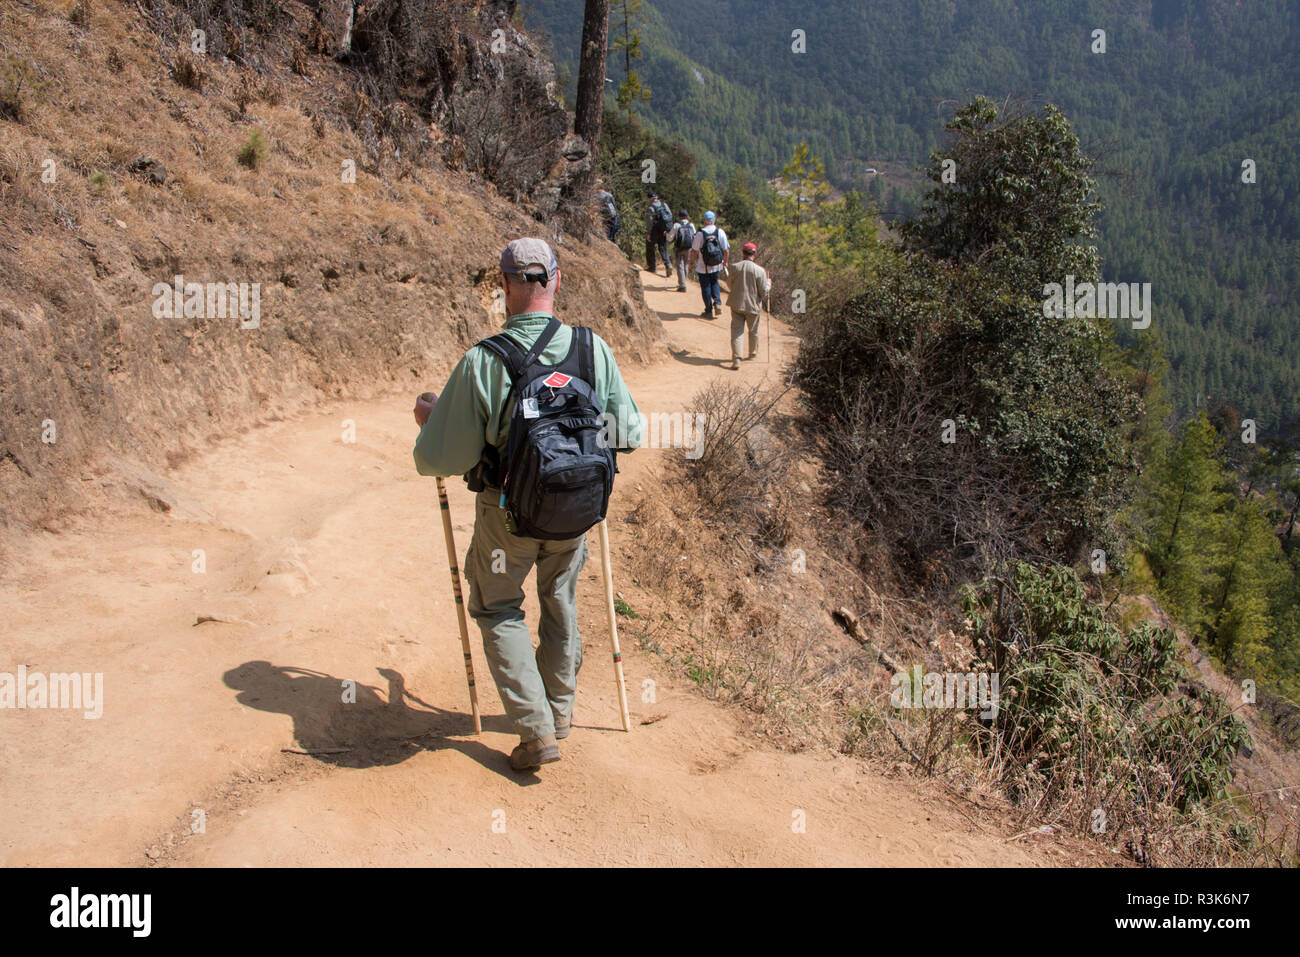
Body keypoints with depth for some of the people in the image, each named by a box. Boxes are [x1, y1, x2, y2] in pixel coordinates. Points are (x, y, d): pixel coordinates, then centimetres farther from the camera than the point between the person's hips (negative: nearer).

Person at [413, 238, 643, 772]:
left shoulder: (481, 362, -22)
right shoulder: (594, 349, -13)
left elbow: (438, 460, -17)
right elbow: (630, 435, -2)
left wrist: (428, 422, 4)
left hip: (509, 513, -3)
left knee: (499, 610, 19)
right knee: (560, 600, 26)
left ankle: (535, 729, 12)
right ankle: (561, 709, 42)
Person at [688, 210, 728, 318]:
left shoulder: (700, 233, -14)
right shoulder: (720, 232, -5)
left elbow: (694, 250, -10)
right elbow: (726, 249, -1)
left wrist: (692, 263, 3)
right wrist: (725, 262, 13)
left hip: (703, 266, -3)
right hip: (716, 265, 3)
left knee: (705, 287, 8)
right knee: (714, 283, 23)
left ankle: (709, 311, 12)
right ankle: (717, 303, 4)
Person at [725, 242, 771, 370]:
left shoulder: (735, 267, -7)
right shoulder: (759, 270, -13)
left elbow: (729, 282, 9)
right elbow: (764, 291, -8)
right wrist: (769, 283, 12)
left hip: (736, 304, 1)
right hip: (752, 305, -1)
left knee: (737, 330, 3)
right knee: (753, 331, 19)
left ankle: (736, 358, -8)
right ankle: (753, 353, 37)